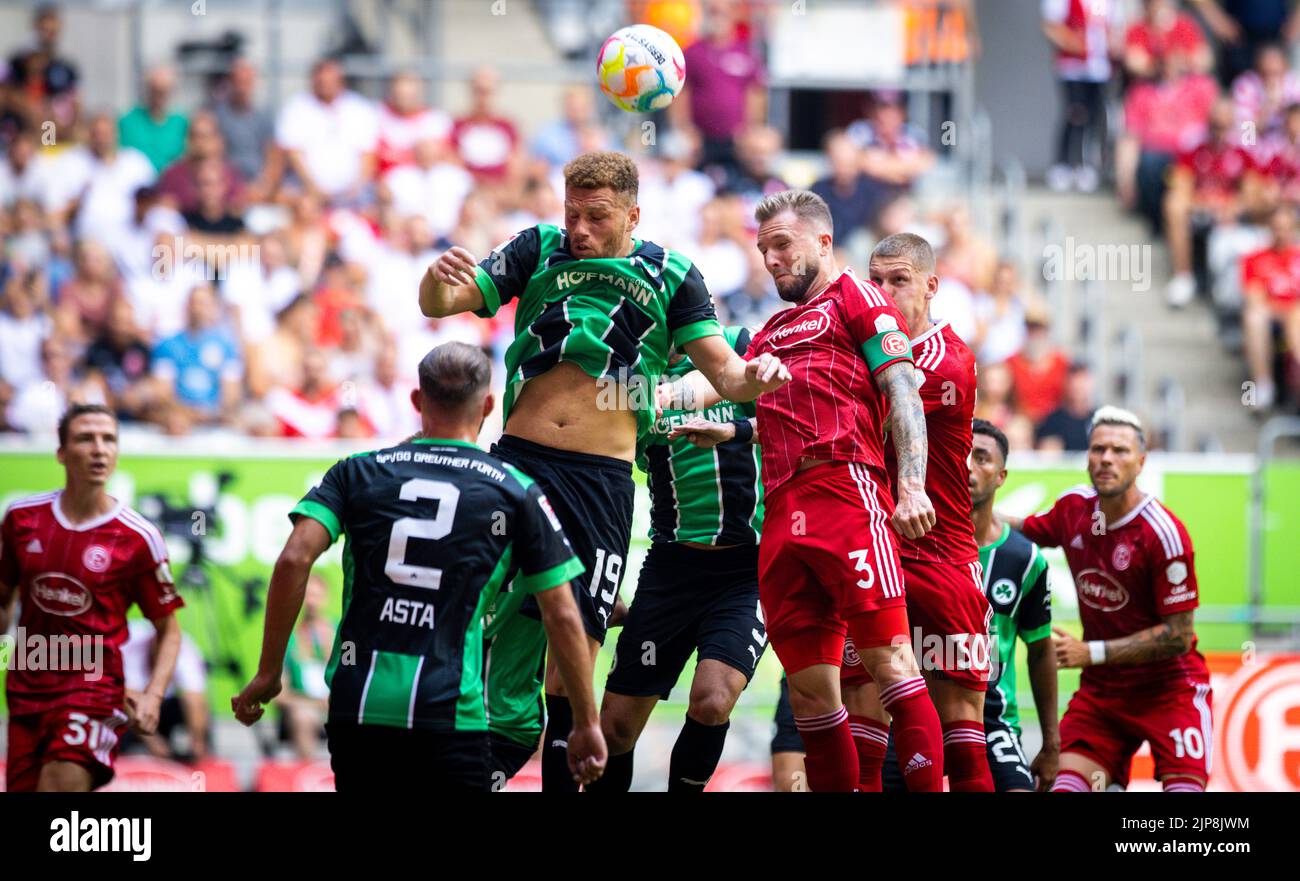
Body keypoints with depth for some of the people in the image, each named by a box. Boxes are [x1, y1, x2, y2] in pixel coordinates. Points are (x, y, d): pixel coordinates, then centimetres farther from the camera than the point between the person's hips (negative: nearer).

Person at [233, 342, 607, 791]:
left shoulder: (357, 472, 10)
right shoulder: (518, 492, 6)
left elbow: (294, 560, -4)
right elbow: (562, 618, 6)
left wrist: (269, 672, 2)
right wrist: (587, 724, 14)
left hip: (354, 706, 3)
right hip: (450, 716, -3)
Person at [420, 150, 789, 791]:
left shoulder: (671, 275, 6)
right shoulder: (539, 250, 7)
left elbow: (723, 371, 5)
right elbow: (442, 303, 3)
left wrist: (753, 378, -19)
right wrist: (439, 280, -21)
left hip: (601, 476, -1)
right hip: (518, 457, 1)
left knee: (577, 644, -3)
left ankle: (560, 779, 6)